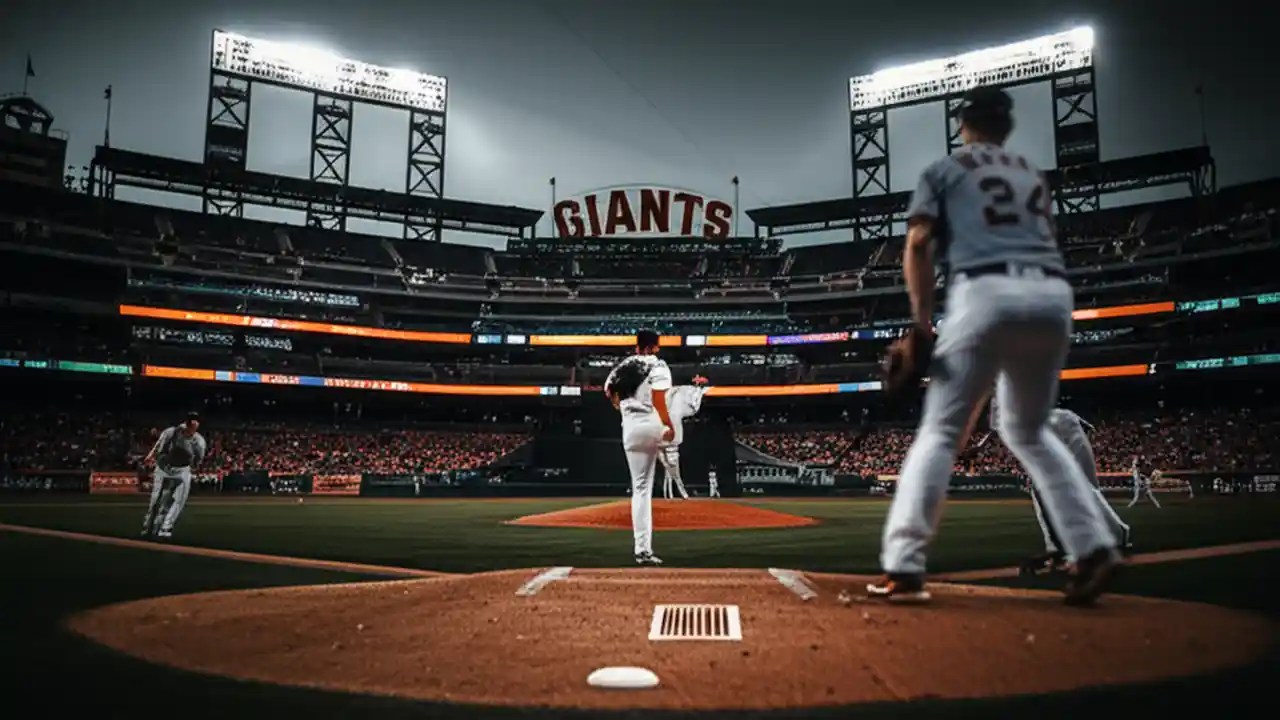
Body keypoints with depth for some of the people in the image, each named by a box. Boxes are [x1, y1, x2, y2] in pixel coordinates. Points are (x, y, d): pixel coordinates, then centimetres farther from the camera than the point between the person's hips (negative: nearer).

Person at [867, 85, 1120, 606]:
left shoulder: (944, 170, 15)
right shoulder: (1034, 177, 29)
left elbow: (918, 243, 1)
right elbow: (1041, 241, 20)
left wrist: (922, 322, -2)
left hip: (986, 293, -5)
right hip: (1053, 296, 5)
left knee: (939, 431, -3)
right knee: (1029, 431, 21)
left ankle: (903, 569, -10)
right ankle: (1093, 547, 10)